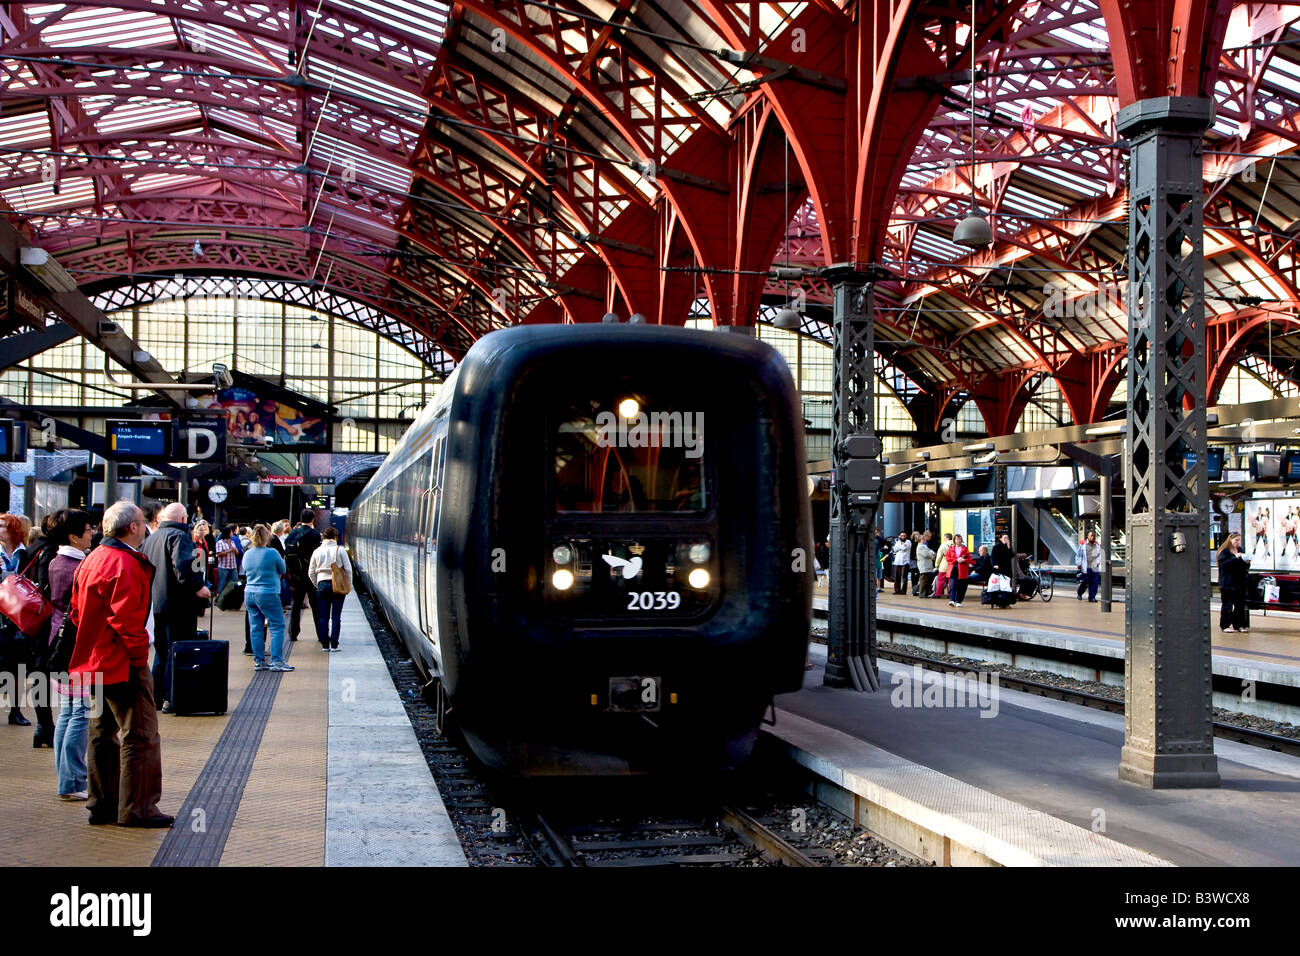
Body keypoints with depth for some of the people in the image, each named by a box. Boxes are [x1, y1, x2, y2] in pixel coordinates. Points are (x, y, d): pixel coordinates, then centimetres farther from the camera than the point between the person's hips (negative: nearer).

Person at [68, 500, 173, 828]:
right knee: (140, 734, -4)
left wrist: (92, 649, 19)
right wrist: (139, 654, -15)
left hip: (93, 662, 10)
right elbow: (126, 619, -23)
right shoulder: (124, 564, -18)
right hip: (122, 665, -10)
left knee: (103, 733, 15)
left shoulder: (92, 560, 12)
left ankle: (102, 804, 21)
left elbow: (77, 611, 17)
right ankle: (136, 808, -2)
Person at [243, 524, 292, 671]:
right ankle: (276, 661, -6)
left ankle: (259, 661, 10)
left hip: (249, 594, 6)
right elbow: (283, 570, 1)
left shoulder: (247, 554, 7)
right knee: (277, 626, -1)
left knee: (256, 628, 9)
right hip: (268, 594, -6)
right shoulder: (271, 553, -11)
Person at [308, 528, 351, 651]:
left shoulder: (317, 551, 6)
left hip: (322, 585, 2)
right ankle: (334, 644, -3)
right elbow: (348, 569, -3)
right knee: (336, 616, 1)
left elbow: (311, 573, 8)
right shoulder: (340, 550, -2)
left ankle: (324, 644, 5)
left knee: (323, 617, 7)